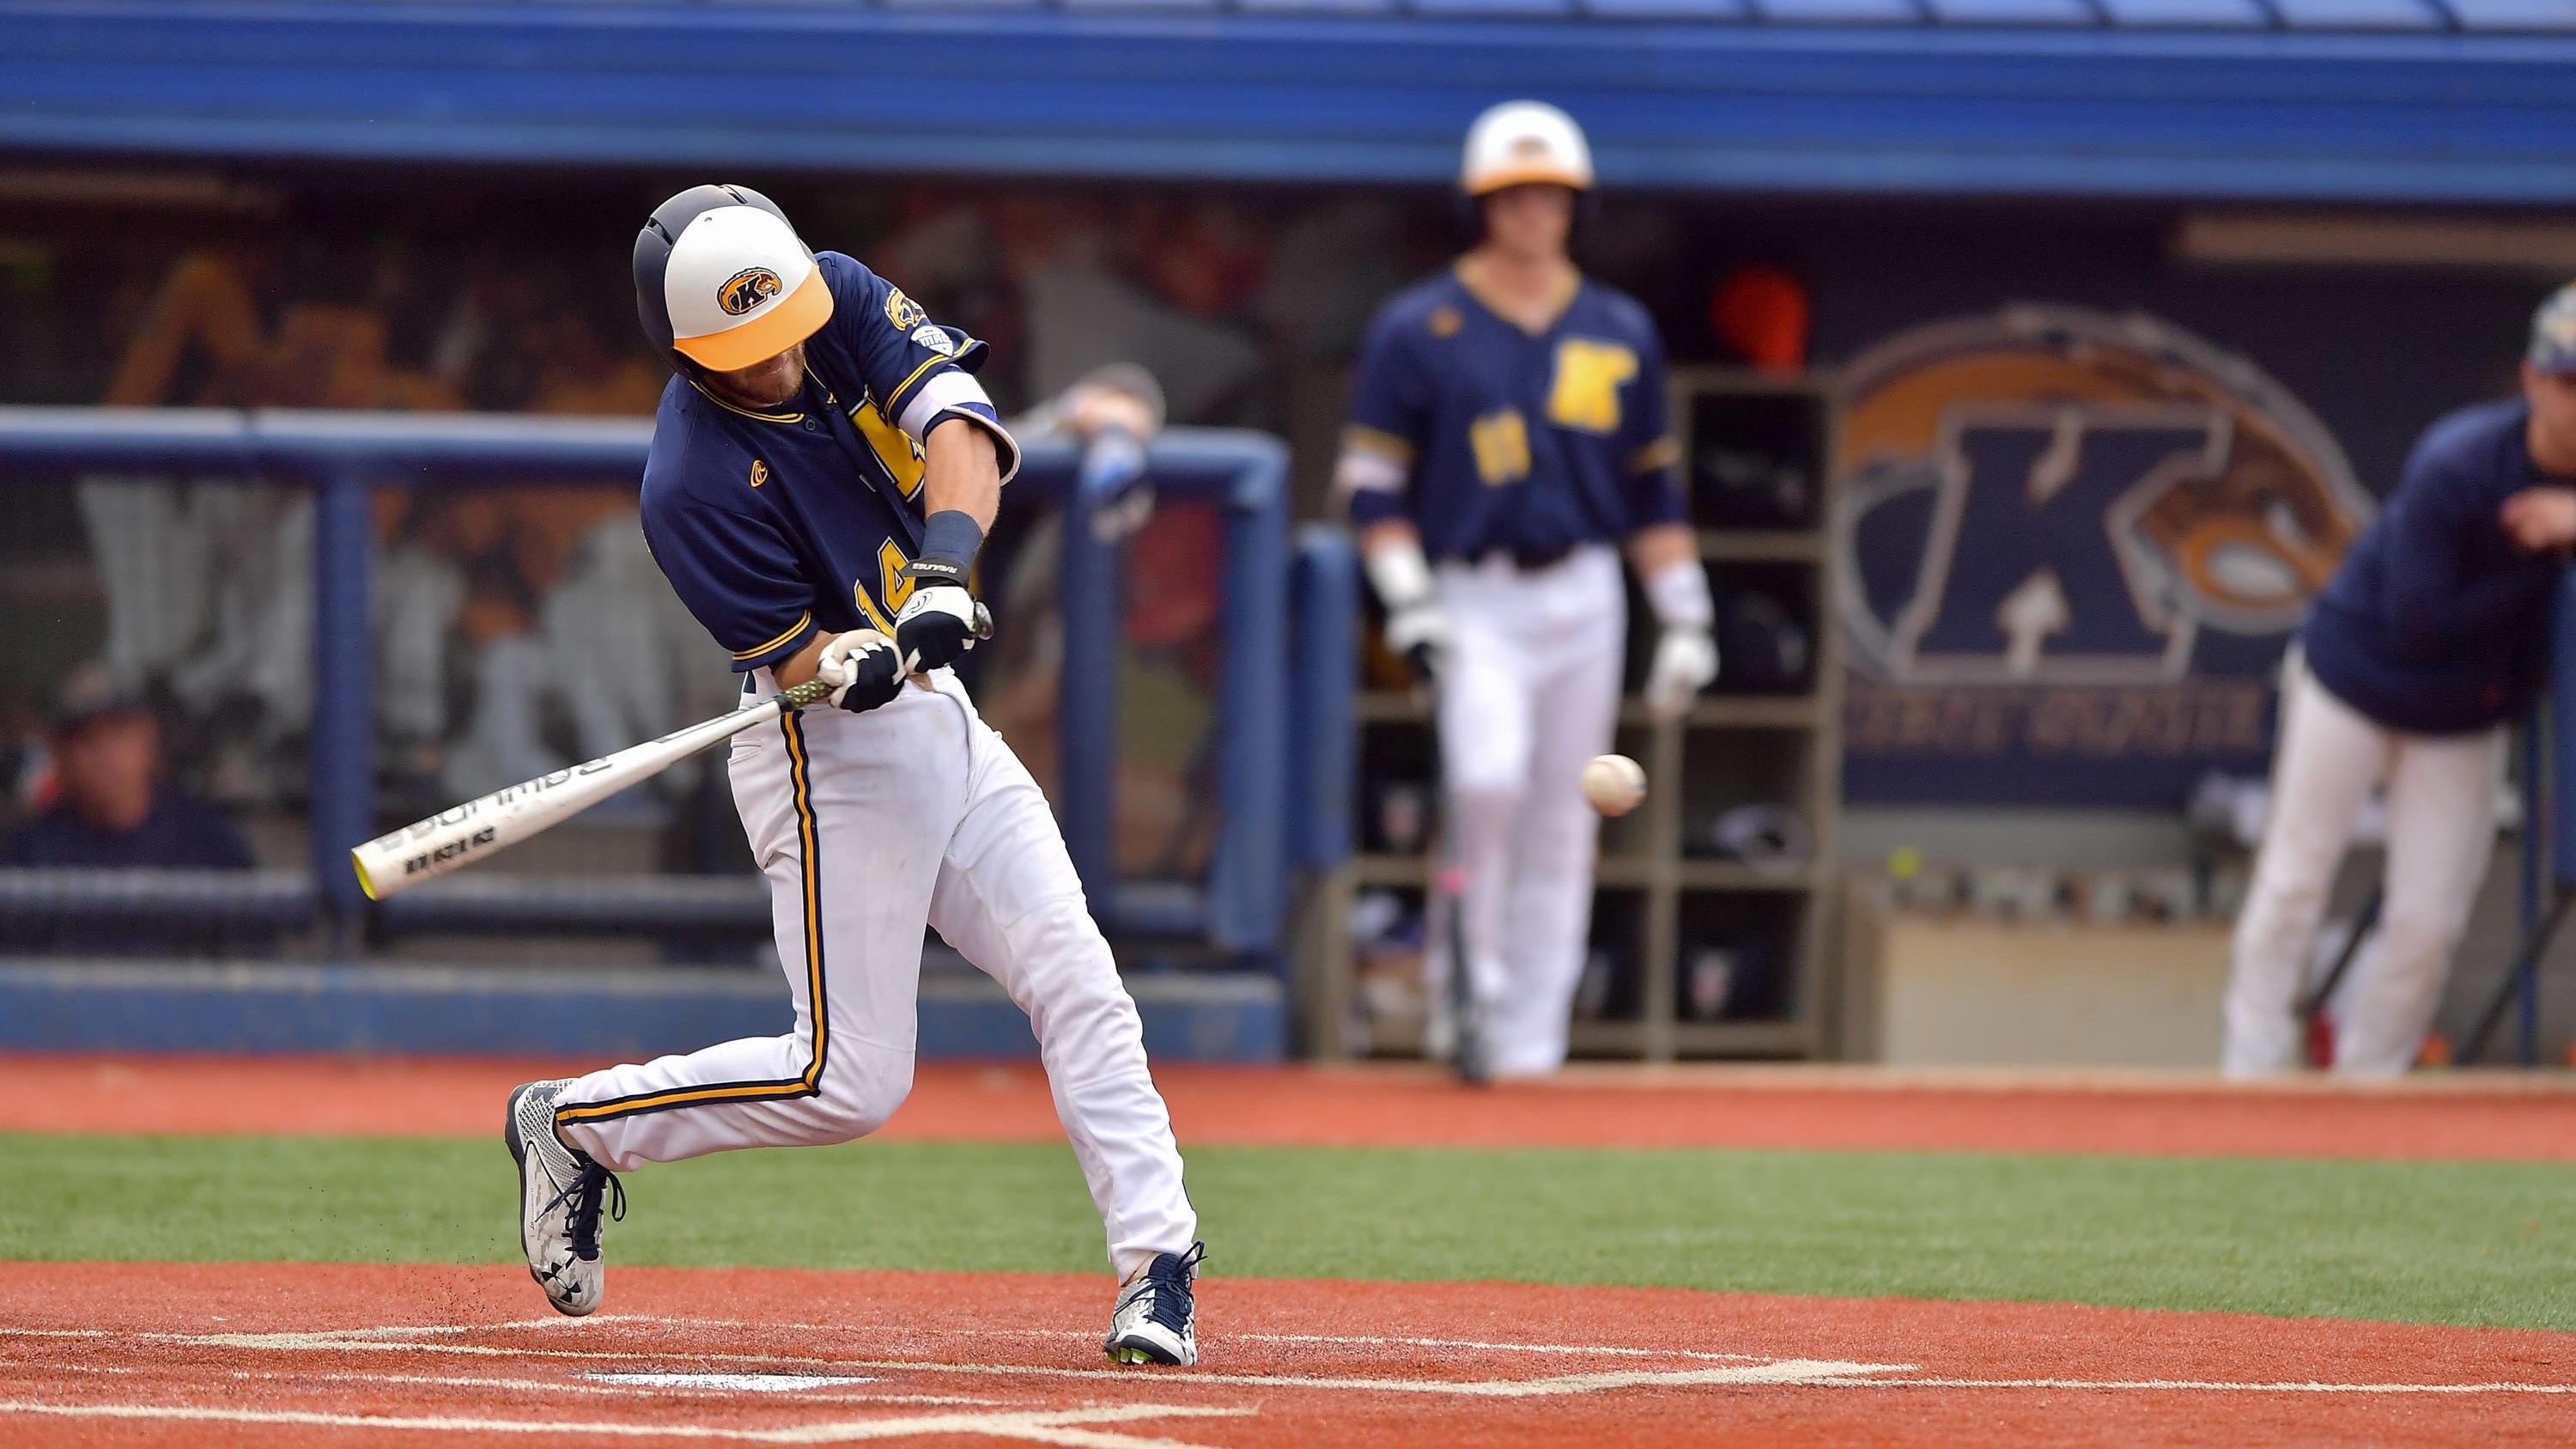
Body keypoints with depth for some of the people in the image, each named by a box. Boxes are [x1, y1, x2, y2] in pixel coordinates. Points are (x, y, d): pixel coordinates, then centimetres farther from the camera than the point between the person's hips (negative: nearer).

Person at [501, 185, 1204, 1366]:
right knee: (850, 1082, -6)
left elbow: (958, 424, -18)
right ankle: (574, 1123, 9)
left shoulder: (842, 306, -6)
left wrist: (945, 565, -35)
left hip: (943, 724, 7)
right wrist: (854, 668, -42)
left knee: (1079, 987, -2)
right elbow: (797, 660, -19)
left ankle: (1158, 1264, 0)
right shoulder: (693, 483, -22)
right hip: (830, 754, -7)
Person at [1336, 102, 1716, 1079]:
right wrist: (1409, 605, -13)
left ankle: (1528, 1040, 10)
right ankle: (1467, 981, -7)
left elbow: (1652, 489, 15)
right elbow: (1373, 484, -1)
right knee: (1489, 775, -26)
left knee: (1559, 824, 3)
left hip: (1584, 596, 4)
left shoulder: (1621, 335, 11)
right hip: (1472, 601, -4)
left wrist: (1685, 620, 8)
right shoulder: (1419, 330, 0)